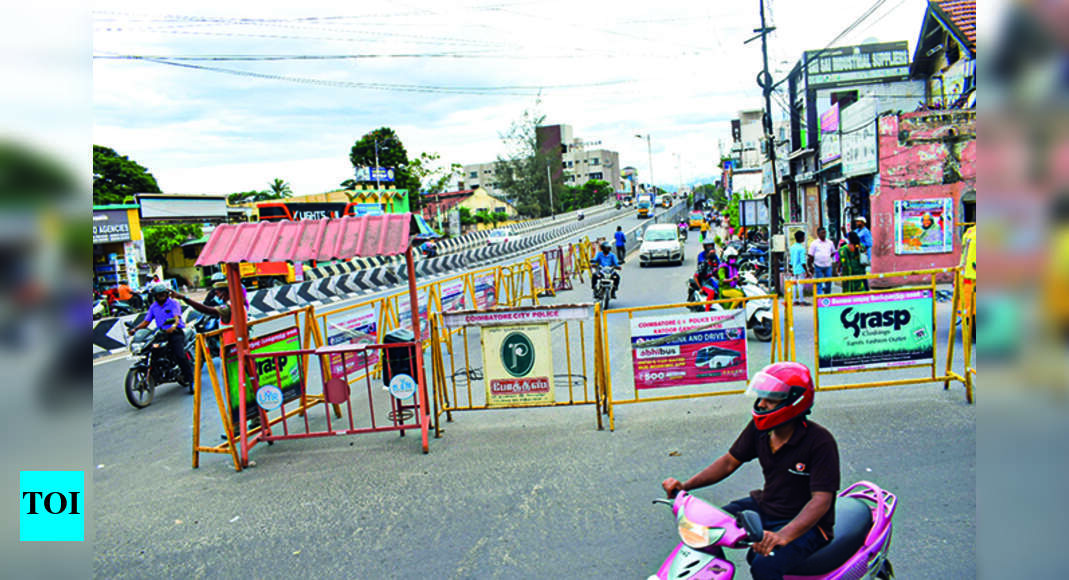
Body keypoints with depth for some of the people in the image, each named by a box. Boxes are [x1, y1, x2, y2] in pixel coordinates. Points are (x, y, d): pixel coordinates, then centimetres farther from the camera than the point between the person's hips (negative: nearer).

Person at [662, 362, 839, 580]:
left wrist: (783, 536, -43)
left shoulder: (820, 442, -22)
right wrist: (685, 485, -7)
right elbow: (730, 461, 5)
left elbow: (821, 501, -27)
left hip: (805, 523, -7)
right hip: (764, 507, 7)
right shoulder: (759, 427, -4)